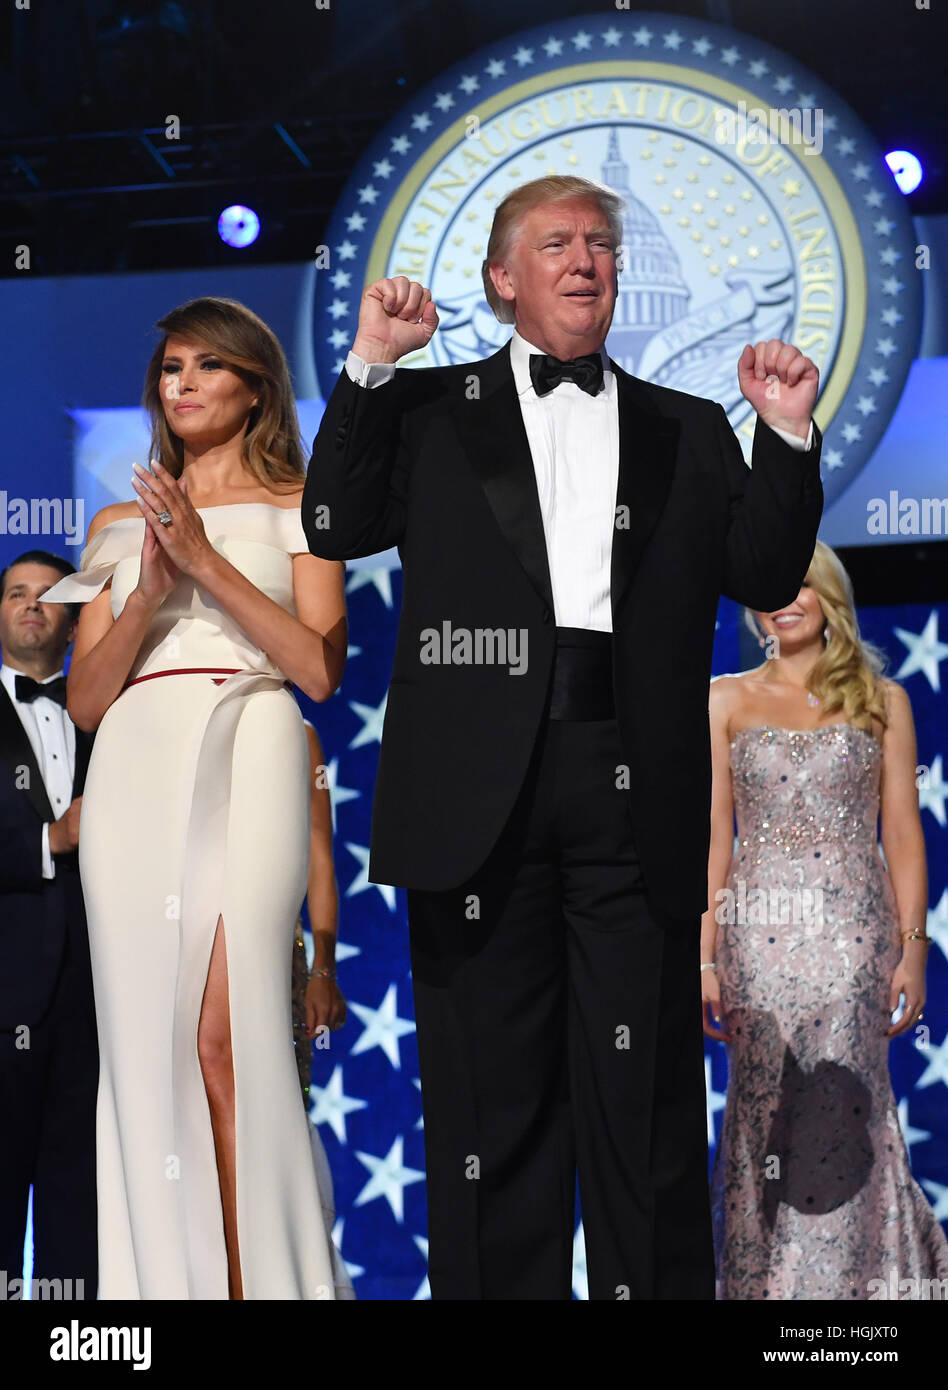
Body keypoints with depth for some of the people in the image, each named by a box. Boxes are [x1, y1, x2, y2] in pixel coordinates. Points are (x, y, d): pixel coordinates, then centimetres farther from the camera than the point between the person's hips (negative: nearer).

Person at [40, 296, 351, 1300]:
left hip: (246, 764, -3)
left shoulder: (296, 508, 12)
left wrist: (207, 559, -7)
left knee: (229, 1037, -13)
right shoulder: (123, 522, 20)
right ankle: (164, 1276, 6)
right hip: (134, 773, 3)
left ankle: (257, 1279, -6)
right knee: (146, 1036, -1)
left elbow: (320, 668, -1)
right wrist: (147, 597, -3)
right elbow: (85, 700, 14)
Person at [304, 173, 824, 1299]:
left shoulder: (688, 433, 18)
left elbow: (765, 579, 12)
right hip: (483, 783, 0)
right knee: (491, 1087, 6)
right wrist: (368, 363, 0)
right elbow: (335, 528, 4)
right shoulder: (428, 408, 15)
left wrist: (788, 437, 0)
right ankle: (496, 1284, 17)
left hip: (636, 783, 1)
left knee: (645, 1087, 3)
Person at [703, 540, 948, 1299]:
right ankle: (767, 1284, 13)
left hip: (852, 934, 0)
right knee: (766, 1118, 1)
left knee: (844, 1115, -3)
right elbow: (714, 836, 5)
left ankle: (850, 1281, 9)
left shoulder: (882, 701, 8)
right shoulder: (728, 701, 8)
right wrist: (705, 958, -2)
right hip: (759, 935, 1)